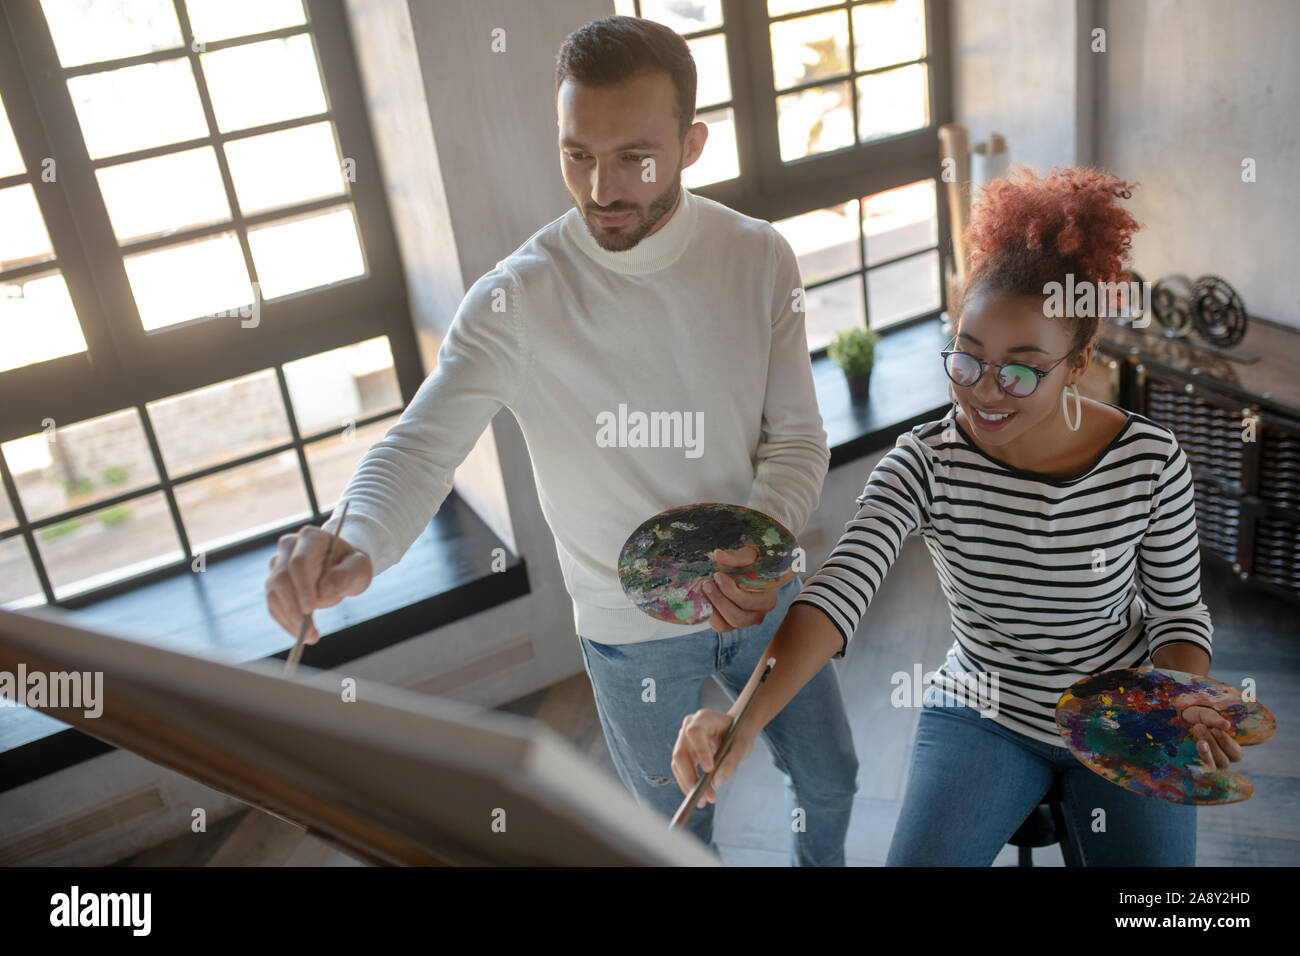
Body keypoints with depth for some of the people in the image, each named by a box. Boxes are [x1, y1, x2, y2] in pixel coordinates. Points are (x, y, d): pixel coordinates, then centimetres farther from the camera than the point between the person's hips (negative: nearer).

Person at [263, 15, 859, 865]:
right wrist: (356, 545, -49)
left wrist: (766, 543, -29)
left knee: (828, 778, 24)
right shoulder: (517, 299, -21)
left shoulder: (760, 259, -12)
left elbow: (797, 436, -9)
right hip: (633, 632, -3)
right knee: (678, 825, 19)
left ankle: (822, 864, 58)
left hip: (760, 595, 3)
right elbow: (422, 443, -27)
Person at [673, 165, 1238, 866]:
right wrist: (745, 718, -49)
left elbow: (1178, 610, -3)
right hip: (984, 714, -1)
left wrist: (1187, 707, -24)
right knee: (920, 860, -15)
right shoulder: (924, 465, -21)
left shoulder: (1150, 461, -17)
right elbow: (837, 591, -35)